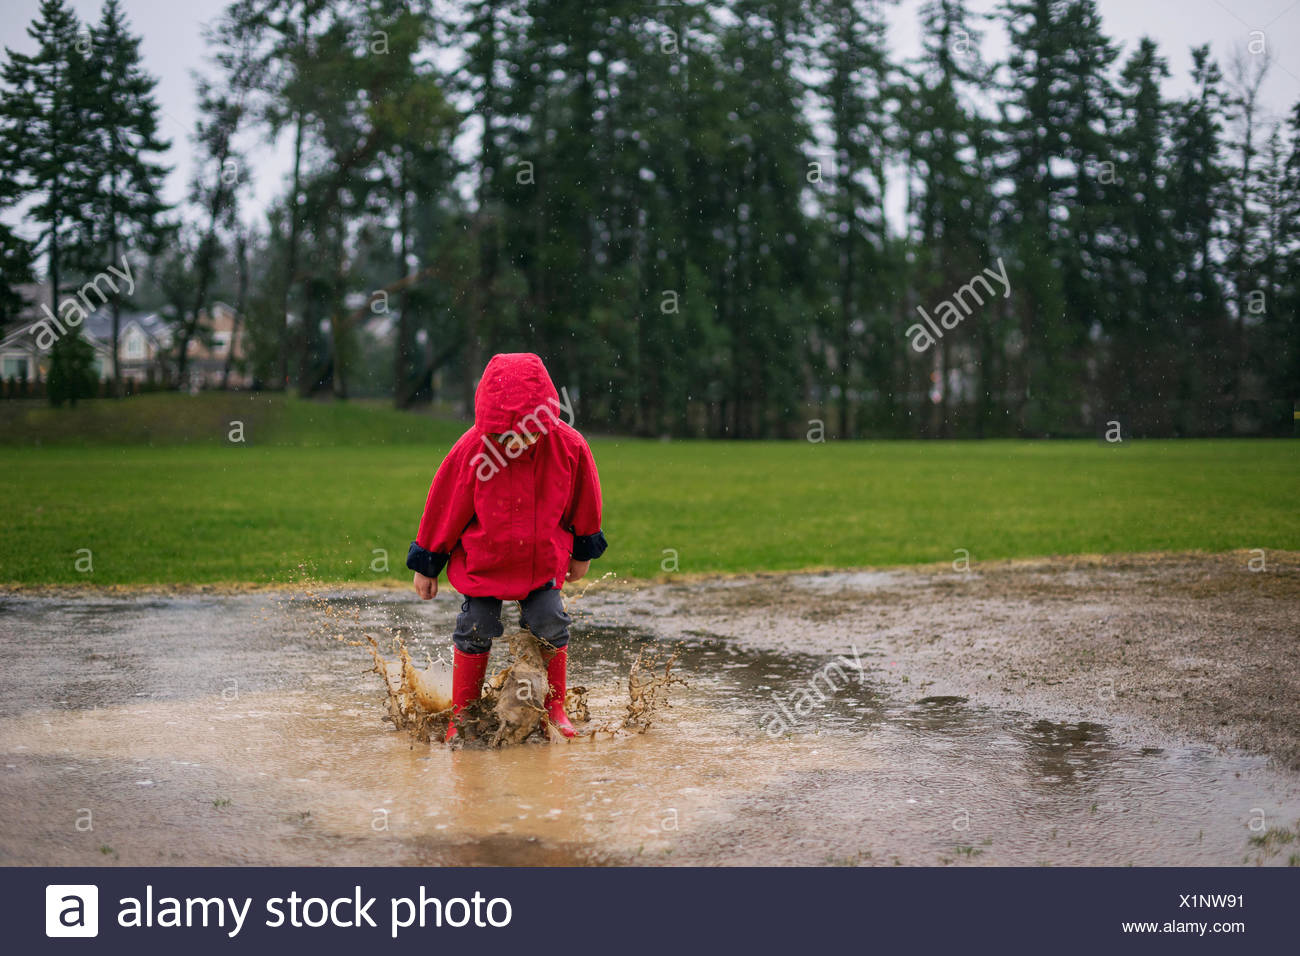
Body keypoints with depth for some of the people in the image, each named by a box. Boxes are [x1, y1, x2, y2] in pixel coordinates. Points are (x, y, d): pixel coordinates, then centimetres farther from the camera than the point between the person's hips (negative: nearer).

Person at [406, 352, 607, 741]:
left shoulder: (569, 446, -19)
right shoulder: (471, 449, -23)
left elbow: (584, 503, 0)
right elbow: (444, 508, -10)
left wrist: (583, 552, 11)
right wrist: (426, 565, -3)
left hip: (544, 559, 1)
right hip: (482, 561, -1)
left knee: (550, 625, -4)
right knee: (475, 632, 1)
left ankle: (554, 708, 16)